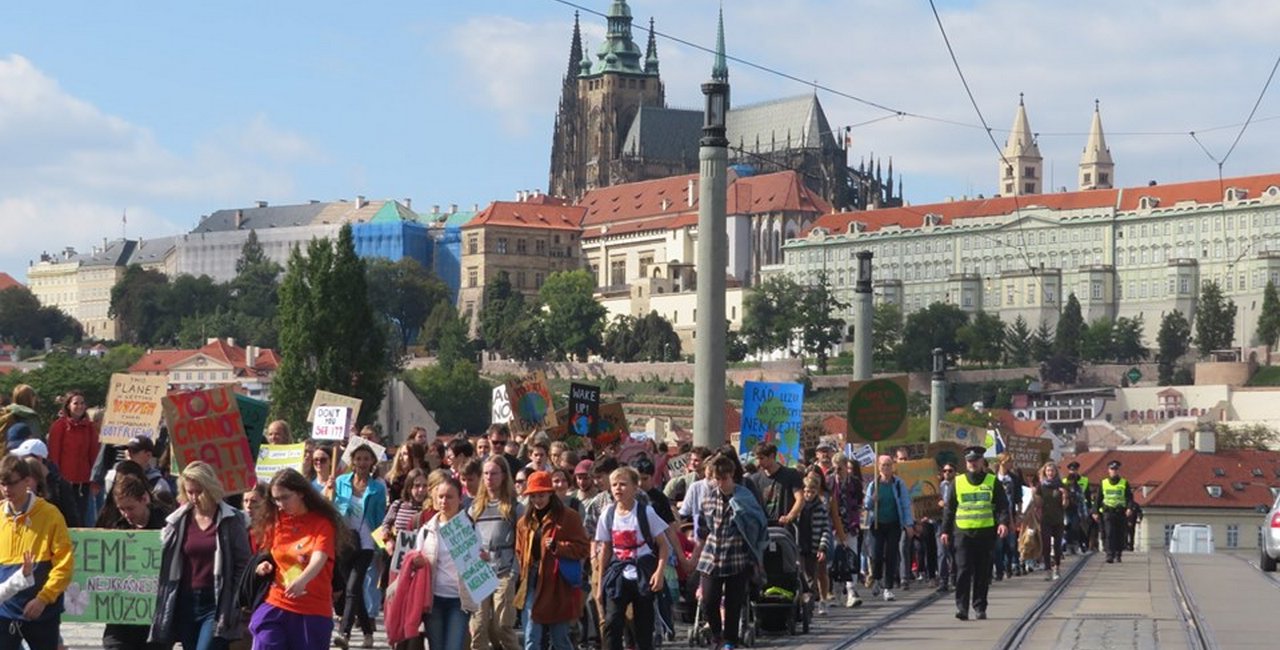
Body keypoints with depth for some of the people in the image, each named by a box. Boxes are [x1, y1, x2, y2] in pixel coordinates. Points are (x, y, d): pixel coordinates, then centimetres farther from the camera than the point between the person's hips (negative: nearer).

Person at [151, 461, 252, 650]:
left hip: (216, 605, -4)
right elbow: (164, 563, 8)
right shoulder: (178, 521, 6)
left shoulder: (231, 520, -2)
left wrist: (233, 606, -7)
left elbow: (242, 565, -1)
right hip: (186, 604, 4)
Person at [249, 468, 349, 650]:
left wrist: (301, 581, -43)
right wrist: (266, 565, -2)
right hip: (276, 607, 3)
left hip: (314, 611, -3)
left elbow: (319, 559, -22)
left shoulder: (322, 522, -6)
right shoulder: (275, 521, 7)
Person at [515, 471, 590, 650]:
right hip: (532, 585, 4)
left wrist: (557, 547, -19)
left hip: (558, 586, -4)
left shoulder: (568, 517, -3)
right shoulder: (524, 522, 12)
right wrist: (524, 574, 6)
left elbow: (583, 548, -6)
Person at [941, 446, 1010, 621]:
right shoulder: (958, 482, 9)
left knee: (983, 573, 4)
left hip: (986, 533, 0)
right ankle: (961, 606, -9)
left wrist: (1004, 522, -15)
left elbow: (1003, 505, 3)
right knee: (963, 570, -9)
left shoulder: (993, 482, 6)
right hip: (963, 533, 0)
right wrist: (945, 531, 9)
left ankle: (980, 607, 13)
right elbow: (949, 508, 14)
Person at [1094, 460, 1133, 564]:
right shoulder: (1103, 483, 9)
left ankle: (1118, 555, 17)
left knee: (1120, 535, 5)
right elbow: (1098, 499, 13)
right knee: (1109, 534, -11)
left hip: (1120, 512, 0)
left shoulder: (1124, 483, 5)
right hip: (1108, 512, 0)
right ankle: (1110, 555, -14)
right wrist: (1096, 512, 8)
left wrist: (1130, 508, -16)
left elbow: (1129, 497, 1)